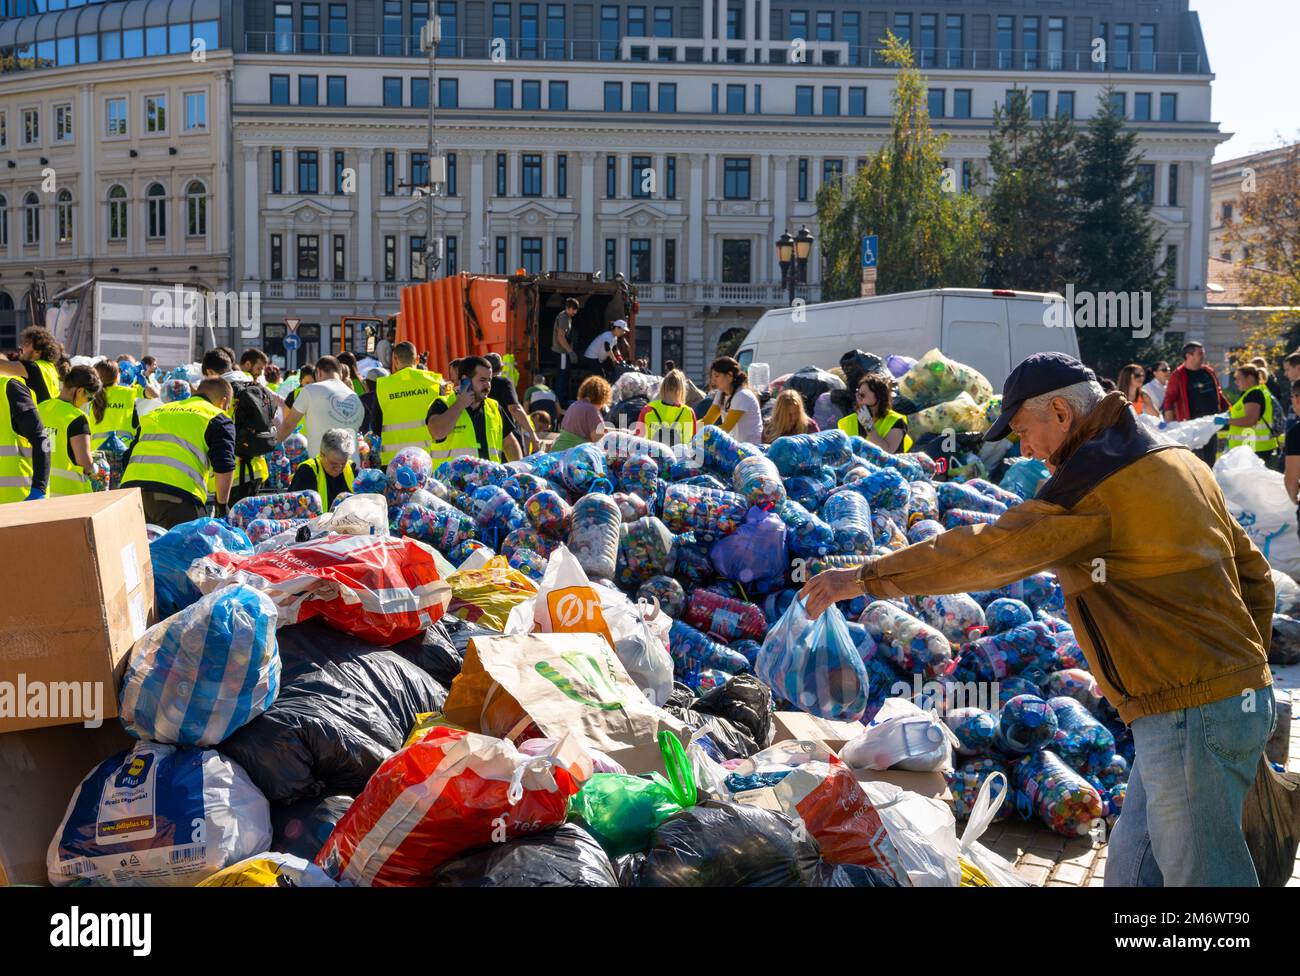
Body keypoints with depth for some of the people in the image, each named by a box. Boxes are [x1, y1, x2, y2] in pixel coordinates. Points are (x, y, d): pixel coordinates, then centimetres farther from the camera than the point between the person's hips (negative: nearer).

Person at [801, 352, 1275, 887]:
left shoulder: (1095, 479, -15)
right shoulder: (1179, 459, 14)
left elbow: (986, 549, -17)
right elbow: (1253, 573, 19)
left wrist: (865, 577, -11)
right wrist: (1246, 662, 24)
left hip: (1191, 715, -9)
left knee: (1202, 877, 1)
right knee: (1132, 871, 15)